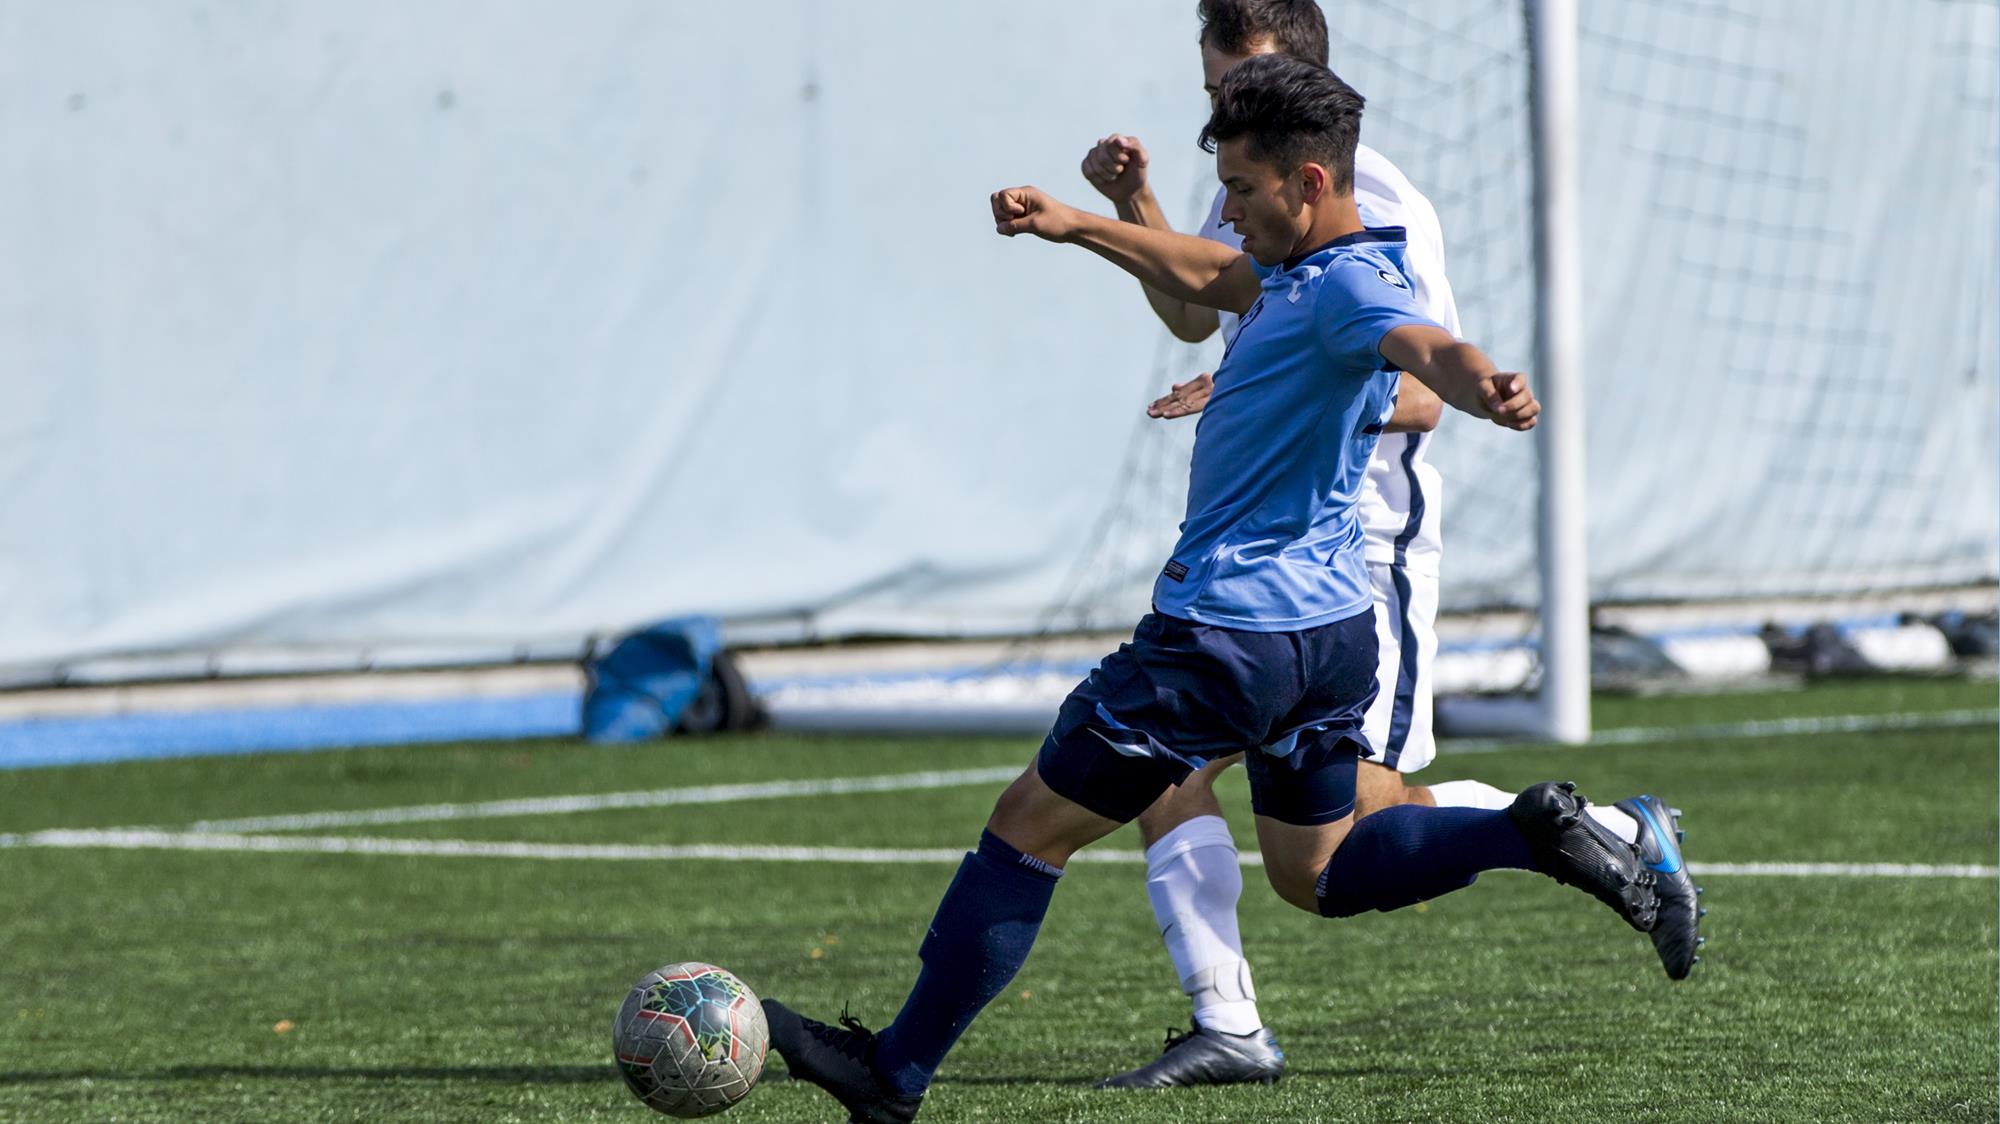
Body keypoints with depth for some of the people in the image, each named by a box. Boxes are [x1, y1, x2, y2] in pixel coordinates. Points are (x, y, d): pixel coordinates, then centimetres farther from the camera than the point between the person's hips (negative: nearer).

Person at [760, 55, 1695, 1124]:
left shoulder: (1350, 285, -20)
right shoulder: (1302, 274, 11)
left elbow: (1427, 347, -41)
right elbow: (1207, 276, 31)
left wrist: (1488, 388, -62)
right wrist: (1075, 226, 32)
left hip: (1230, 632, -10)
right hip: (1332, 628, 10)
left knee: (1029, 825, 0)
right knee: (1316, 875, 22)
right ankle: (1533, 832, 5)